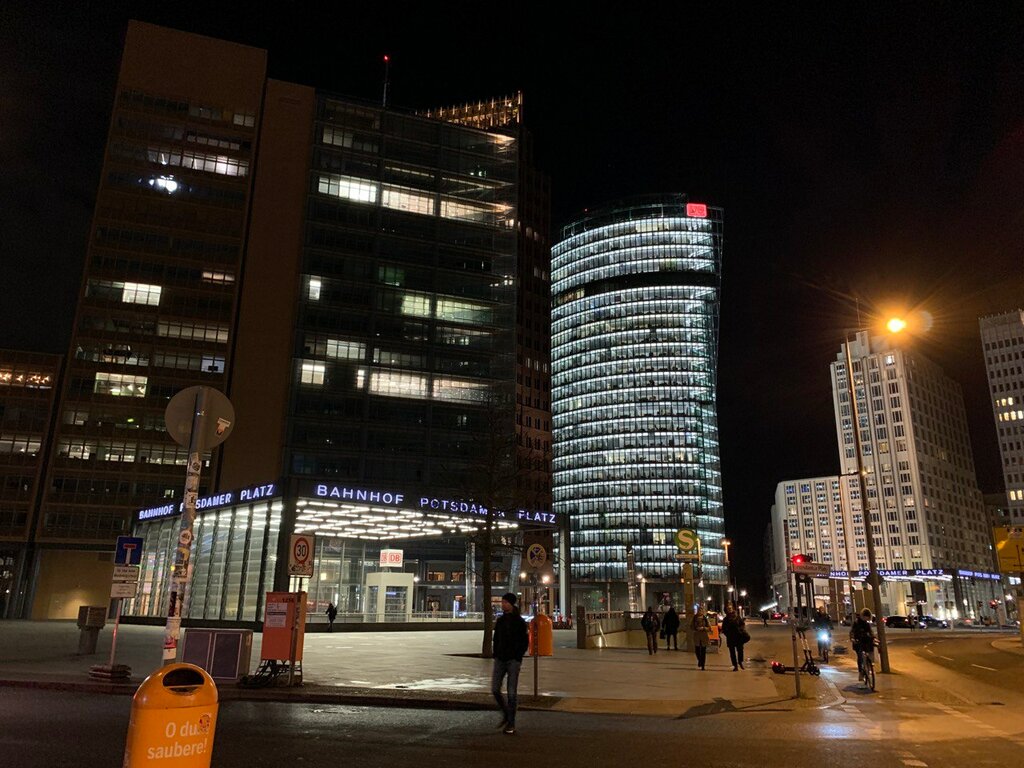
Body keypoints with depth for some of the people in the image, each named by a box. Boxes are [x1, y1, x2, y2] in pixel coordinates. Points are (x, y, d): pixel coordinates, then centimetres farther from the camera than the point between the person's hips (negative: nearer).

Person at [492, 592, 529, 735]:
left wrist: (518, 657, -9)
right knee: (495, 689, 1)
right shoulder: (500, 620, 9)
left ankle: (511, 723, 7)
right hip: (500, 659, 5)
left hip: (513, 660, -5)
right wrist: (495, 654, 6)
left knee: (511, 693, -2)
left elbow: (525, 642, -4)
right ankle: (505, 714, 22)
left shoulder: (519, 621, -5)